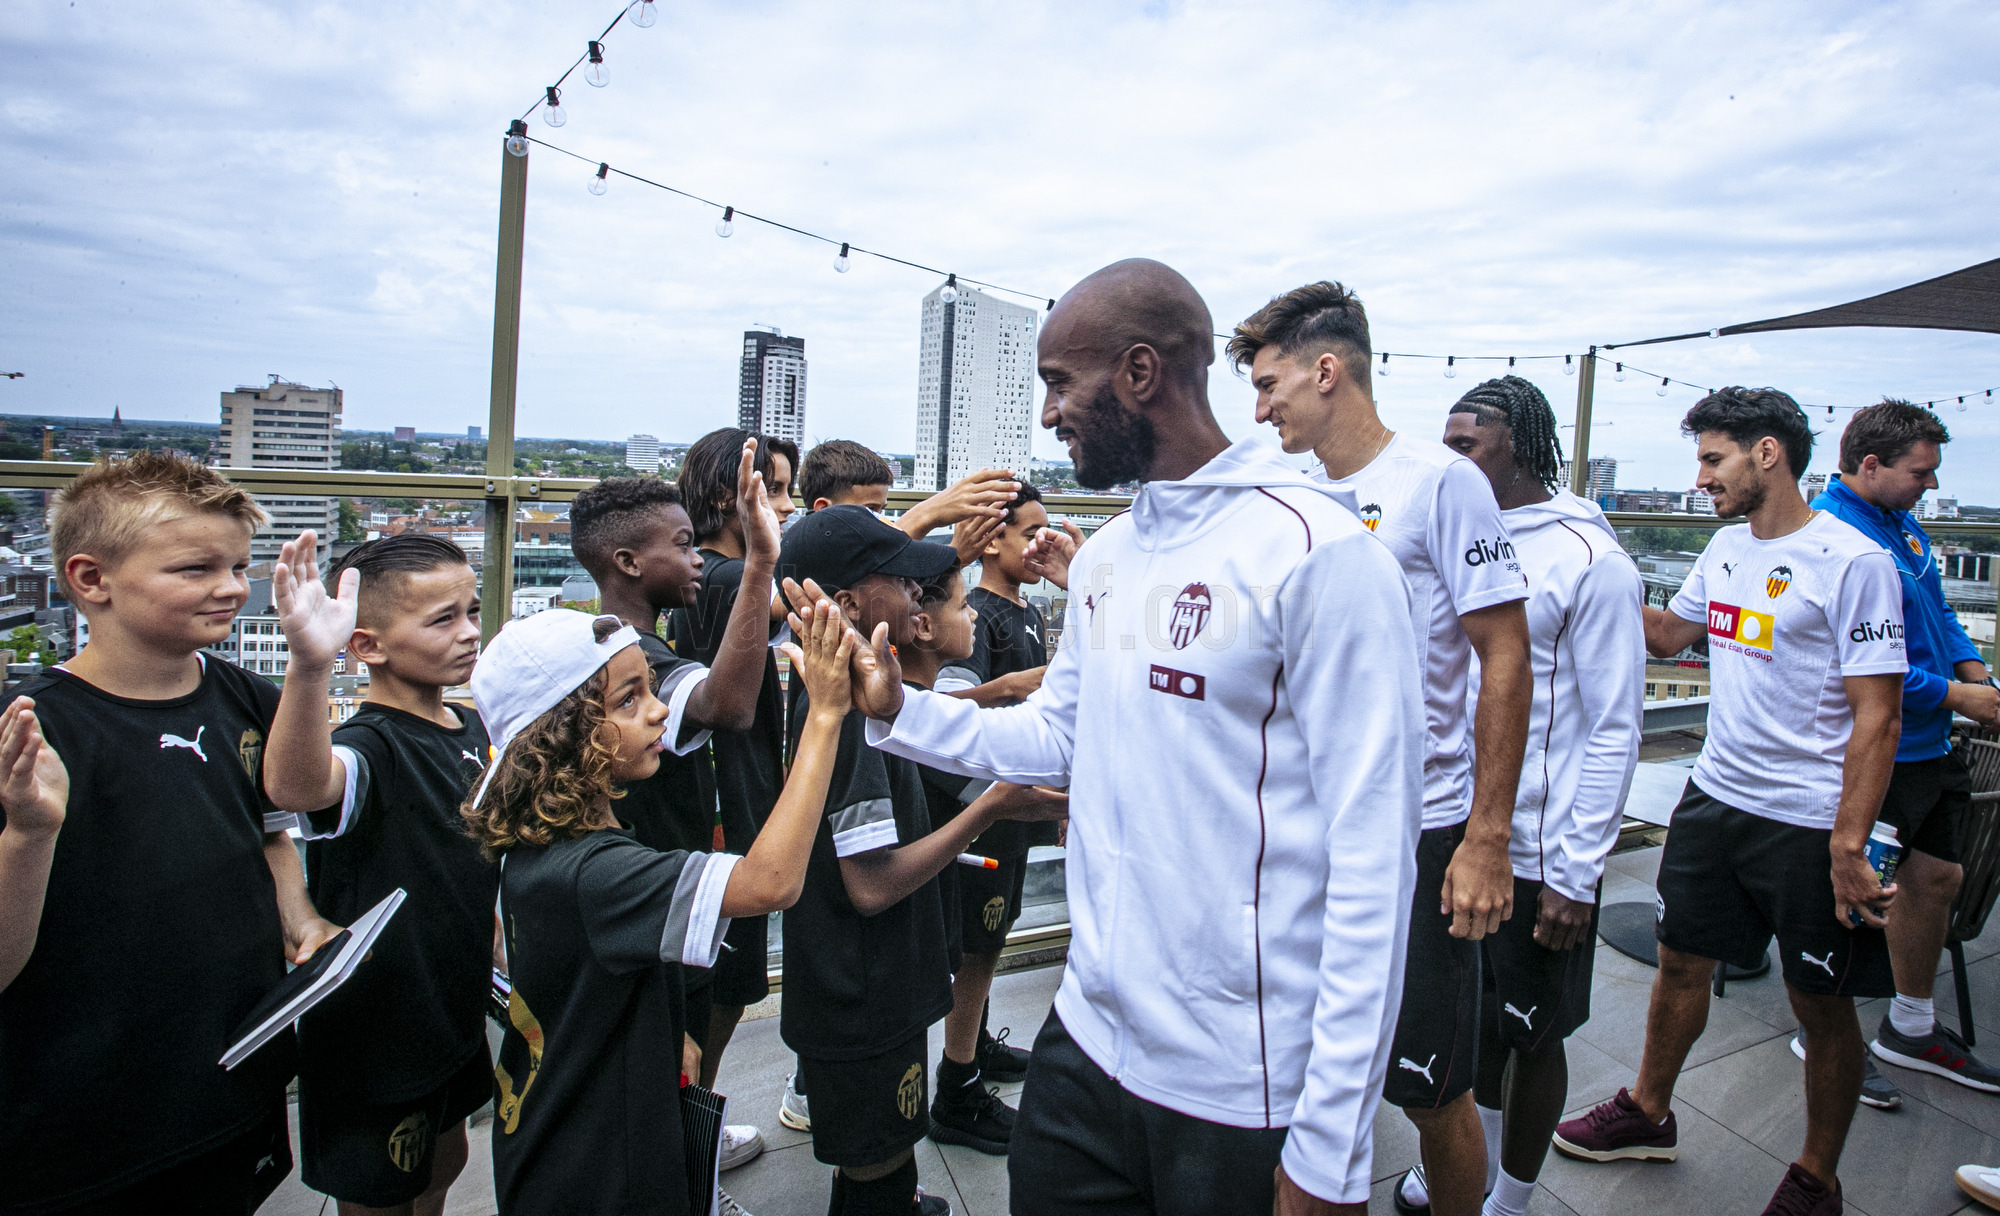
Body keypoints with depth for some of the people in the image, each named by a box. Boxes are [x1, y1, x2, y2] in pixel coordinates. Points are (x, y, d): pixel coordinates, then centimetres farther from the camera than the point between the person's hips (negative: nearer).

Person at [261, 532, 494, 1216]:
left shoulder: (472, 729, -1)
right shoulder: (371, 748, -27)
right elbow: (295, 787, -52)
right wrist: (310, 666, -68)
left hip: (455, 1006, 8)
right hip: (375, 1029, -7)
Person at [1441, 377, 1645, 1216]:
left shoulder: (1592, 562, -13)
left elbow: (1614, 730, -13)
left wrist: (1576, 875, -15)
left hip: (1539, 855, -6)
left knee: (1532, 1035, 12)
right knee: (1474, 1013, 20)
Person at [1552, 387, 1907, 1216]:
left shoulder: (1854, 562, -15)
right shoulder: (1726, 548, 7)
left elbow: (1876, 716, -16)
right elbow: (1669, 633, 23)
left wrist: (1848, 846, -20)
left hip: (1808, 822, -6)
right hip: (1714, 797, 7)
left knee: (1821, 1005, 9)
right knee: (1680, 961, 17)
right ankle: (1648, 1115, 36)